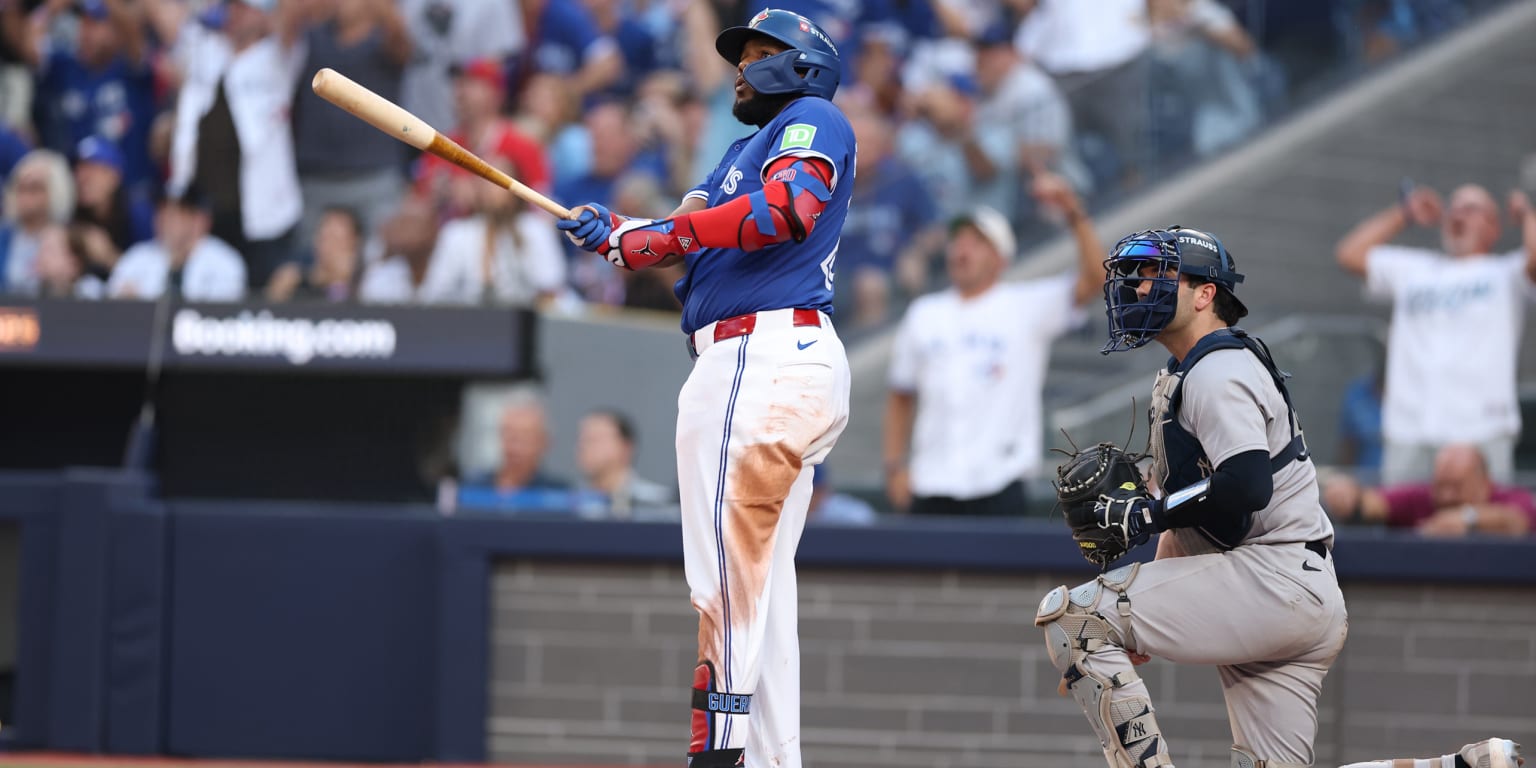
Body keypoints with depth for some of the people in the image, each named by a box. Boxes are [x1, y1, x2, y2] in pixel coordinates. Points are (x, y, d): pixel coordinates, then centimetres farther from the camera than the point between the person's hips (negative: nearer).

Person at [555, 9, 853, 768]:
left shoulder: (814, 121, 2)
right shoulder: (744, 152, 30)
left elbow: (787, 209, -17)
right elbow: (681, 234, 18)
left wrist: (671, 232, -12)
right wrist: (615, 234, -1)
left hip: (769, 358, -10)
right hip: (744, 366, 10)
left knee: (727, 571, -16)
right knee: (760, 585, 10)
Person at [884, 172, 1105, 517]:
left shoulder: (1026, 307, 2)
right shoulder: (924, 315, 15)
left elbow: (1095, 279, -11)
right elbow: (901, 396, 20)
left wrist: (1075, 215, -23)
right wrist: (895, 466, 11)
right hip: (931, 488, 4)